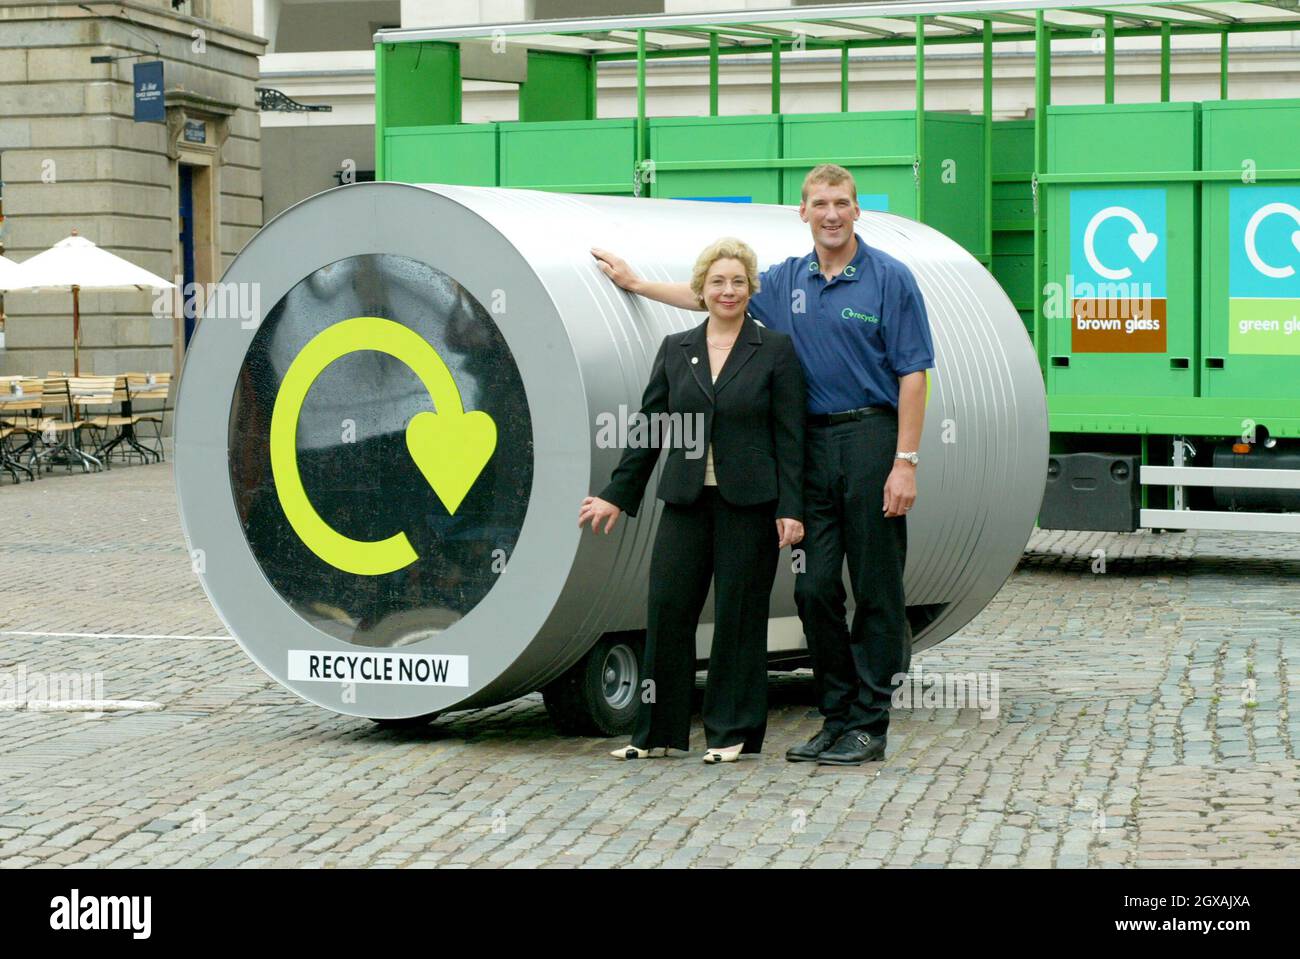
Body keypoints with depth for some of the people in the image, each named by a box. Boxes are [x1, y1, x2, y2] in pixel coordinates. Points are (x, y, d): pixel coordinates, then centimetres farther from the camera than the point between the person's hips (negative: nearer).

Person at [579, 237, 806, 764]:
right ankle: (658, 731, 10)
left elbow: (789, 437, -2)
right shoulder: (675, 350, 11)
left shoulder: (775, 350, 1)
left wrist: (791, 509, -9)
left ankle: (731, 731, 12)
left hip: (749, 503, -3)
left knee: (739, 613, 2)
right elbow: (649, 426, 13)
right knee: (667, 608, 0)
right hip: (687, 500, 3)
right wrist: (617, 495, 11)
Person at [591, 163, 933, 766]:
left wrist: (905, 461, -13)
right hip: (813, 443, 5)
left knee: (876, 590, -1)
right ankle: (836, 716, 13)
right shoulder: (787, 281, 12)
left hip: (870, 439, -5)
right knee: (814, 588, 3)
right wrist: (634, 283, 32)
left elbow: (912, 374, -7)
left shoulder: (889, 279, -3)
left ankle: (869, 724, 5)